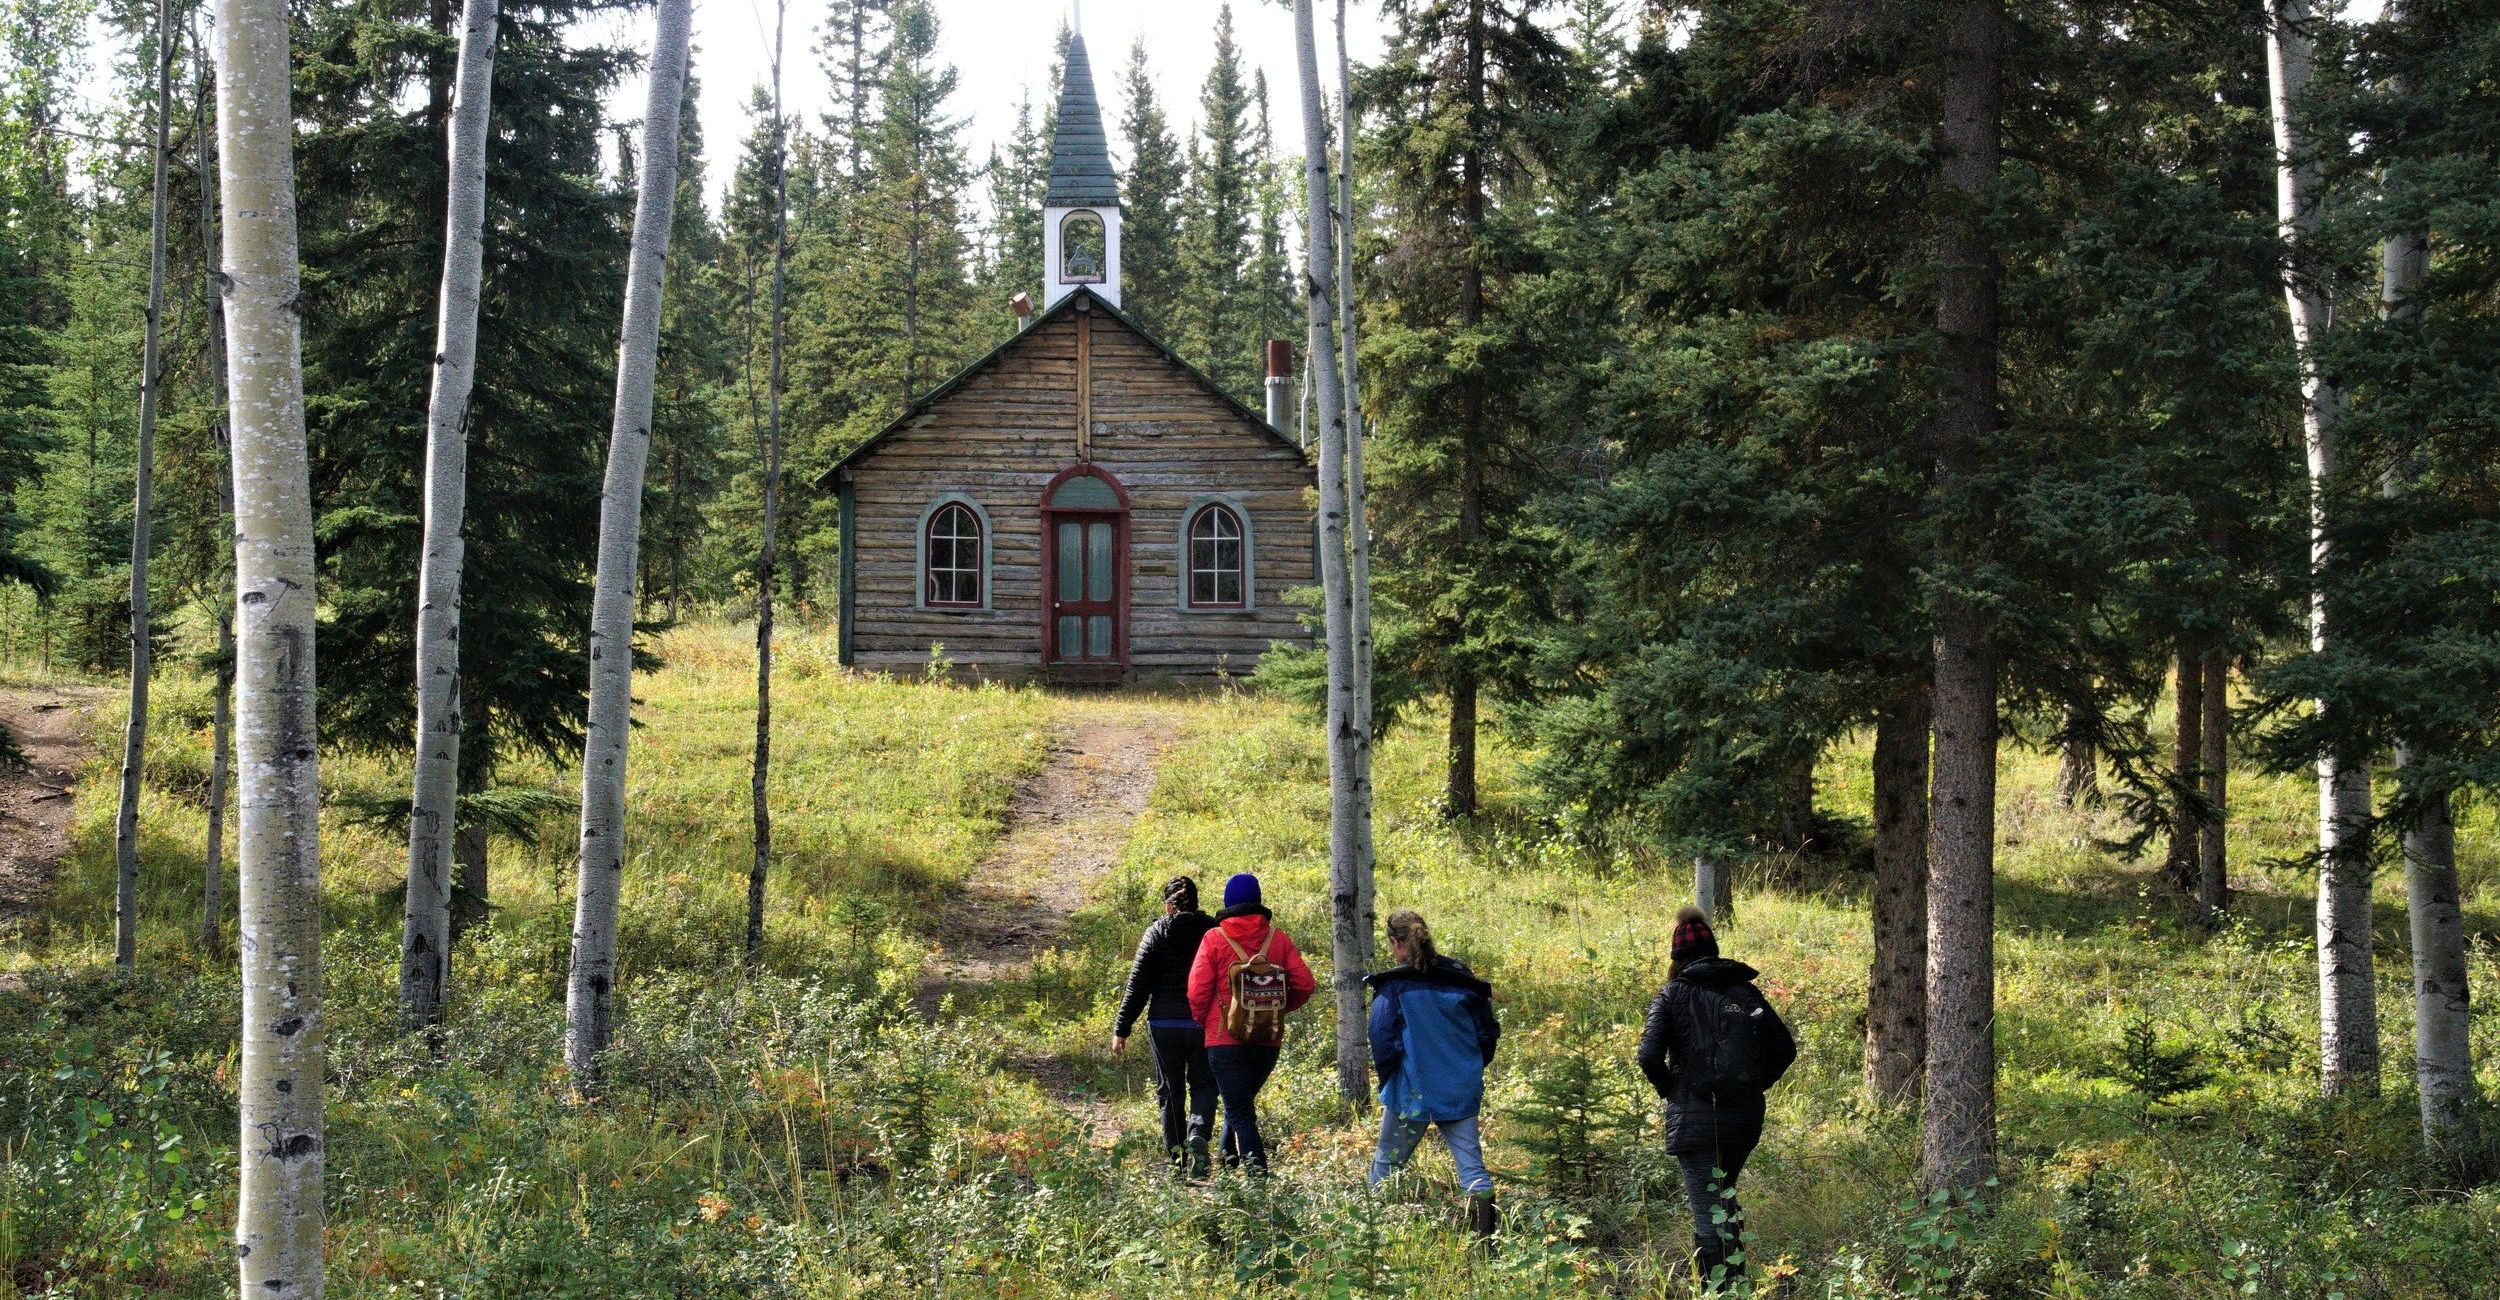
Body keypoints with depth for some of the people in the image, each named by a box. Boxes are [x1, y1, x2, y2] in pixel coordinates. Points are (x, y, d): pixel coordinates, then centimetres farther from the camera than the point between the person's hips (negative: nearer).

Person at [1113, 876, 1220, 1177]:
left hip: (1164, 1025, 0)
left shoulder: (1157, 933, -2)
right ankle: (1198, 1136, -17)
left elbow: (1137, 985, -5)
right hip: (1205, 1024, 0)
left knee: (1169, 1090, 12)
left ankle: (1176, 1154, 8)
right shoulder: (1213, 931, 0)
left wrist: (1122, 1029, -2)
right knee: (1203, 1086, 11)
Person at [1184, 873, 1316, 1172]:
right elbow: (1305, 984, -1)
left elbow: (1197, 990, -8)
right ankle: (1229, 1160, 31)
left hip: (1226, 1040, -3)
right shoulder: (1278, 937, 3)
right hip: (1270, 1042, 3)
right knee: (1243, 1102, 23)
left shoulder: (1214, 939, -5)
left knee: (1239, 1111, -2)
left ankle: (1257, 1171, -16)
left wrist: (1202, 1020, 11)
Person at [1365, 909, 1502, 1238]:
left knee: (1387, 1161, 12)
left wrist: (1386, 1079, 5)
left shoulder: (1393, 987, -10)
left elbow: (1383, 1042, -11)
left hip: (1413, 1092, -4)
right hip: (1462, 1092, 4)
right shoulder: (1460, 977, 4)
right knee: (1471, 1162, 4)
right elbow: (1489, 1031, 10)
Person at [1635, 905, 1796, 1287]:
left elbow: (1649, 1056, -15)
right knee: (1726, 1197, 24)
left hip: (1695, 1119, -5)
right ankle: (1737, 1280, 26)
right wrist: (1755, 1085, 12)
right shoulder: (1746, 991, 7)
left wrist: (1670, 1090, 1)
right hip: (1746, 1118, 5)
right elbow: (1785, 1047, 4)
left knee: (1707, 1211, -1)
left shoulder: (1672, 995, -4)